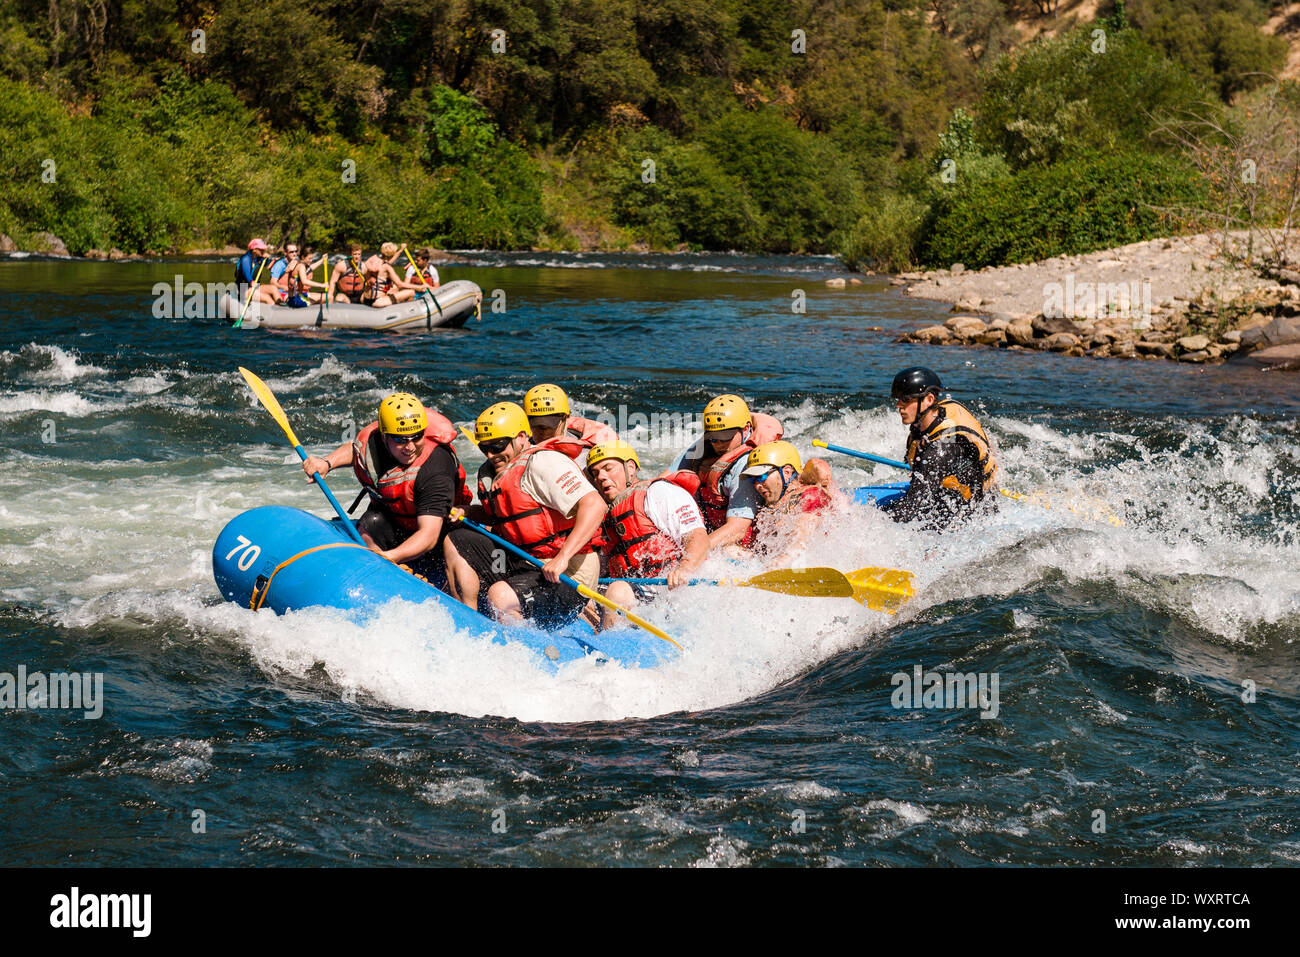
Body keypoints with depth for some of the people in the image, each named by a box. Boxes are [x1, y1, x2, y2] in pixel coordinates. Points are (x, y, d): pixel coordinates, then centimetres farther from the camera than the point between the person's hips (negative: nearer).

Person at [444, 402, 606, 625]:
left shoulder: (542, 463, -16)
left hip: (567, 577, -10)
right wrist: (466, 513, 12)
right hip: (525, 563, 10)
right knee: (455, 543, 10)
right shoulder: (493, 472, 12)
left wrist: (563, 557, -34)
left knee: (500, 597, -33)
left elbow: (595, 505, -27)